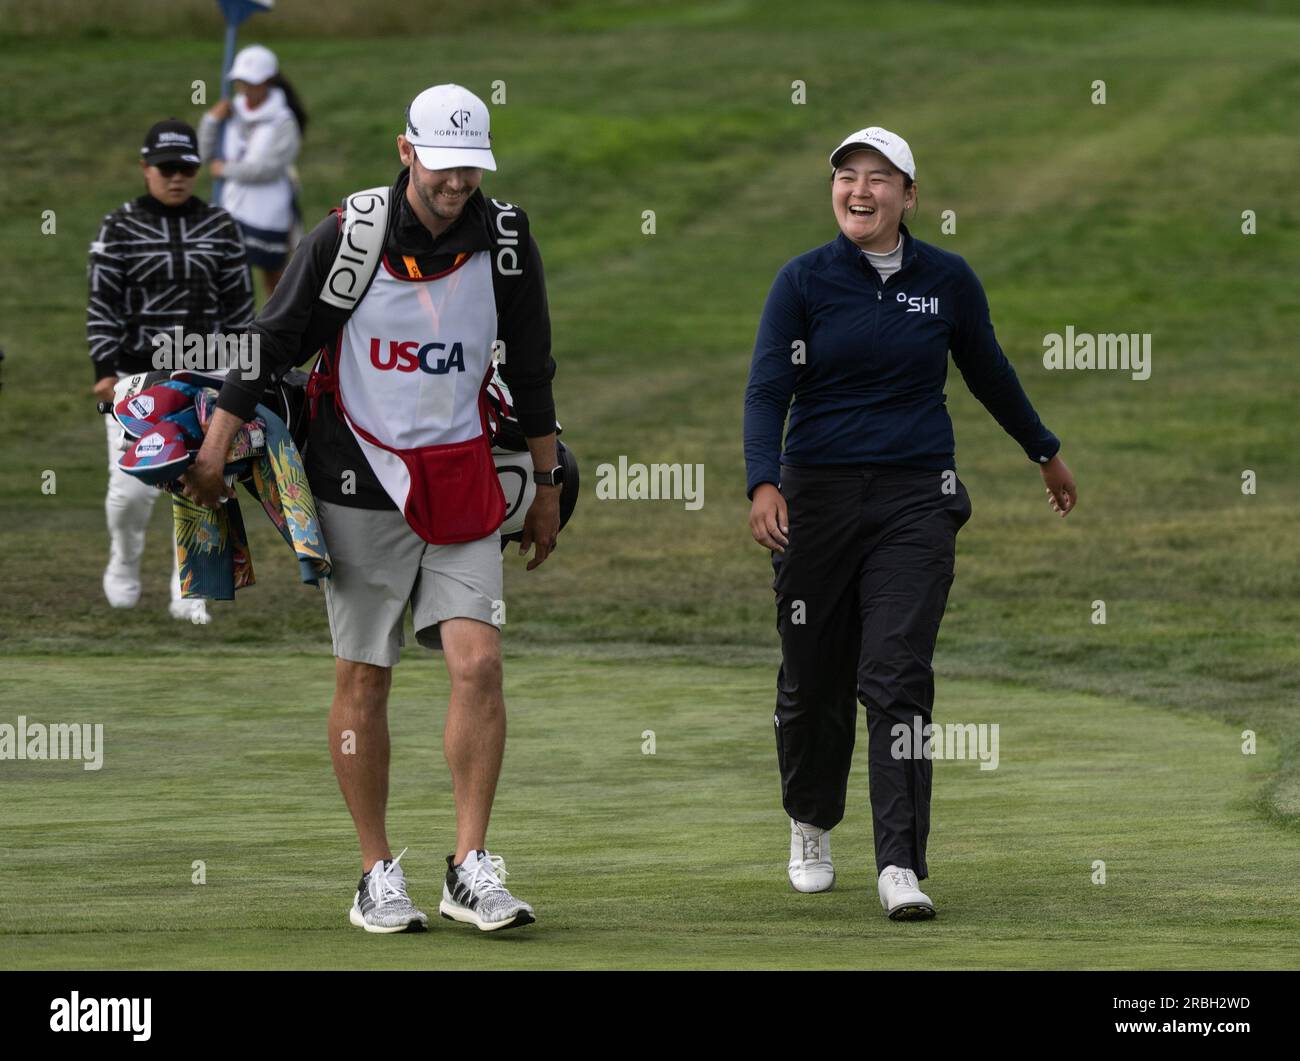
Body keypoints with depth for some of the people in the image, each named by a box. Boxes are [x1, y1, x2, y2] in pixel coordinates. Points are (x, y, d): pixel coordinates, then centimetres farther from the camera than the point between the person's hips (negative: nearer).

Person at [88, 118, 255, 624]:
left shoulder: (220, 227, 6)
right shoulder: (120, 227, -2)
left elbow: (239, 303, 9)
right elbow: (102, 302, -4)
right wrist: (104, 369, -13)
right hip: (136, 375, -2)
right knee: (133, 485, -5)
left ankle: (187, 595, 6)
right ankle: (124, 562, 26)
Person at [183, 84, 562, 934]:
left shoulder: (506, 240, 0)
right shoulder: (347, 235, -8)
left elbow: (531, 368, 11)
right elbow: (275, 339, 0)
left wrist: (549, 483, 14)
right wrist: (216, 445, -1)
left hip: (463, 485, 2)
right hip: (361, 481, -2)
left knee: (479, 664, -11)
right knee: (363, 678, 1)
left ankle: (471, 871, -5)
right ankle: (378, 876, 10)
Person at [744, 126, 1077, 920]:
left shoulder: (948, 281, 3)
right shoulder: (804, 281, -2)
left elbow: (990, 374, 19)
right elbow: (767, 389, -9)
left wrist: (1046, 453, 30)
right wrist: (764, 483, -25)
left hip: (915, 499, -1)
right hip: (817, 494, 1)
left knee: (897, 676, -12)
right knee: (814, 677, 9)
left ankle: (901, 867, -17)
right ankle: (811, 826, 34)